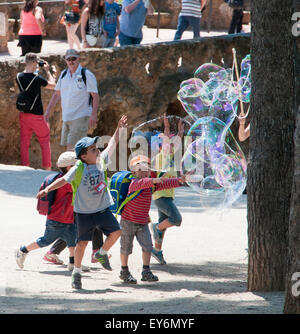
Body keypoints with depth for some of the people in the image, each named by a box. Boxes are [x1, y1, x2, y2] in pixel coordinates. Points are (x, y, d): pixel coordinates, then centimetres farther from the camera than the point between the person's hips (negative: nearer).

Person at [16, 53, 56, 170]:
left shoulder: (19, 77, -3)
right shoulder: (37, 78, -19)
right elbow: (53, 85, -4)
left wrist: (35, 70, 14)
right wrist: (47, 71, 4)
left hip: (23, 114, 5)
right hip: (36, 115, -5)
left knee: (24, 142, 10)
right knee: (45, 141, 9)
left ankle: (25, 165, 7)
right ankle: (47, 167, 10)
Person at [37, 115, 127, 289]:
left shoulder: (101, 161, -1)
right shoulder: (79, 169, -14)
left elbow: (112, 144, 9)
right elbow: (63, 180, -16)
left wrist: (119, 128, 7)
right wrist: (47, 189, -27)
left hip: (103, 209, 4)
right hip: (84, 212, -4)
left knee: (116, 231, -9)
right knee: (82, 242, 1)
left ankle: (102, 253, 18)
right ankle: (77, 272, 17)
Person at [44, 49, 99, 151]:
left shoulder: (87, 75, -8)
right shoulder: (64, 74, 11)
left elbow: (95, 96, -9)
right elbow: (57, 94, 20)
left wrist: (93, 115, -18)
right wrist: (48, 110, 14)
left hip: (80, 117, -7)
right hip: (66, 118, 7)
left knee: (72, 146, -15)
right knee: (67, 146, 7)